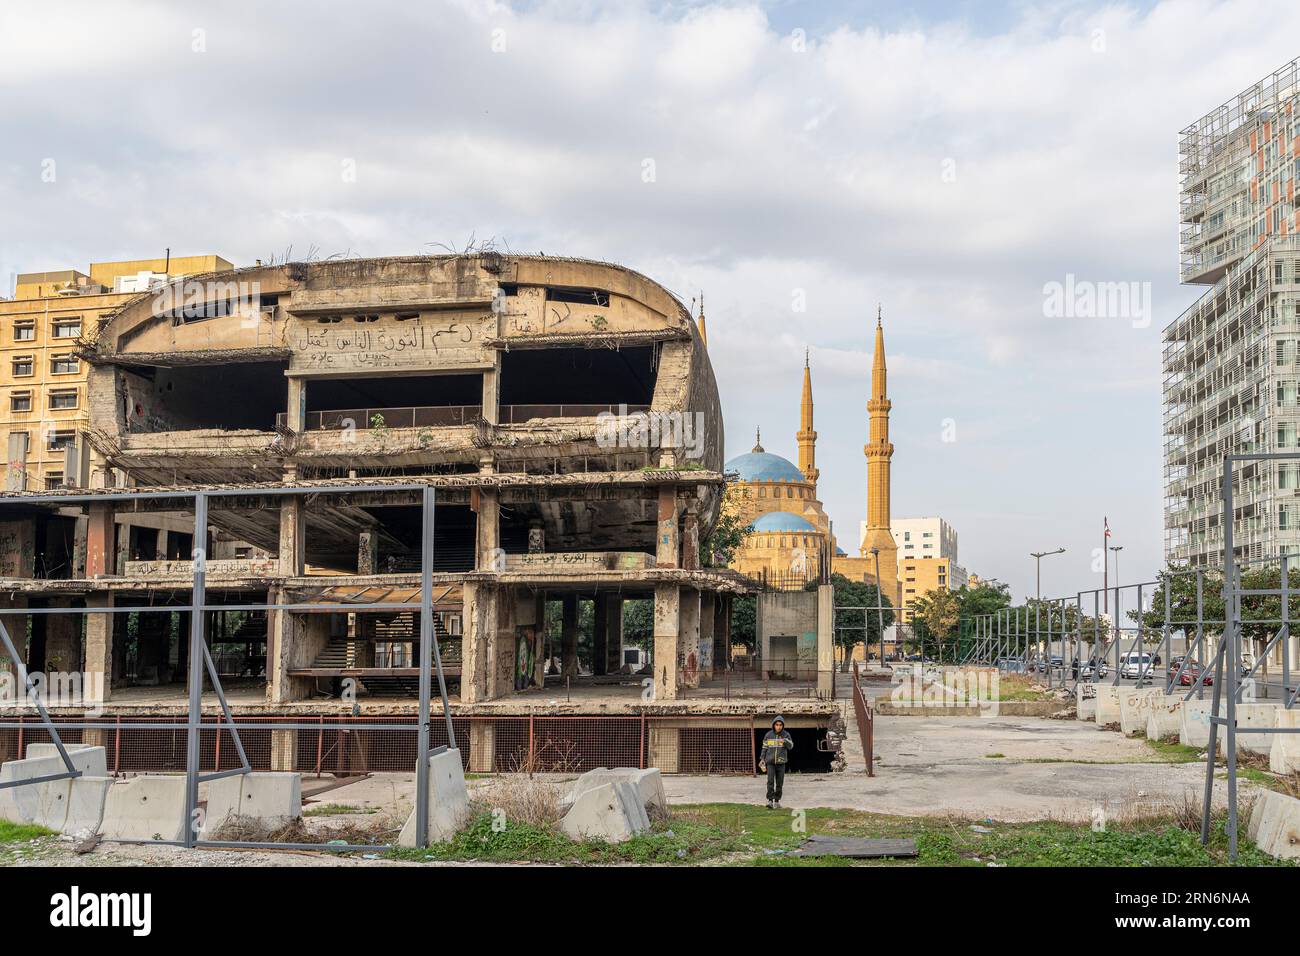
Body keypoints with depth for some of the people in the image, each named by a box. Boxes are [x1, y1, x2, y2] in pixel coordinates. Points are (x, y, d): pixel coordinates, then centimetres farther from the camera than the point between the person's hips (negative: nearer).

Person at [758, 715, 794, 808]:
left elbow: (791, 746, -13)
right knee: (770, 781, -13)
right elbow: (764, 747, 8)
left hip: (781, 762, 1)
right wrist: (762, 759, 4)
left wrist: (785, 741, -32)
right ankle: (770, 801, -15)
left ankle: (777, 801, 15)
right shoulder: (768, 735, 0)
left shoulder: (786, 735, -1)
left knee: (779, 783, 4)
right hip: (770, 762, -1)